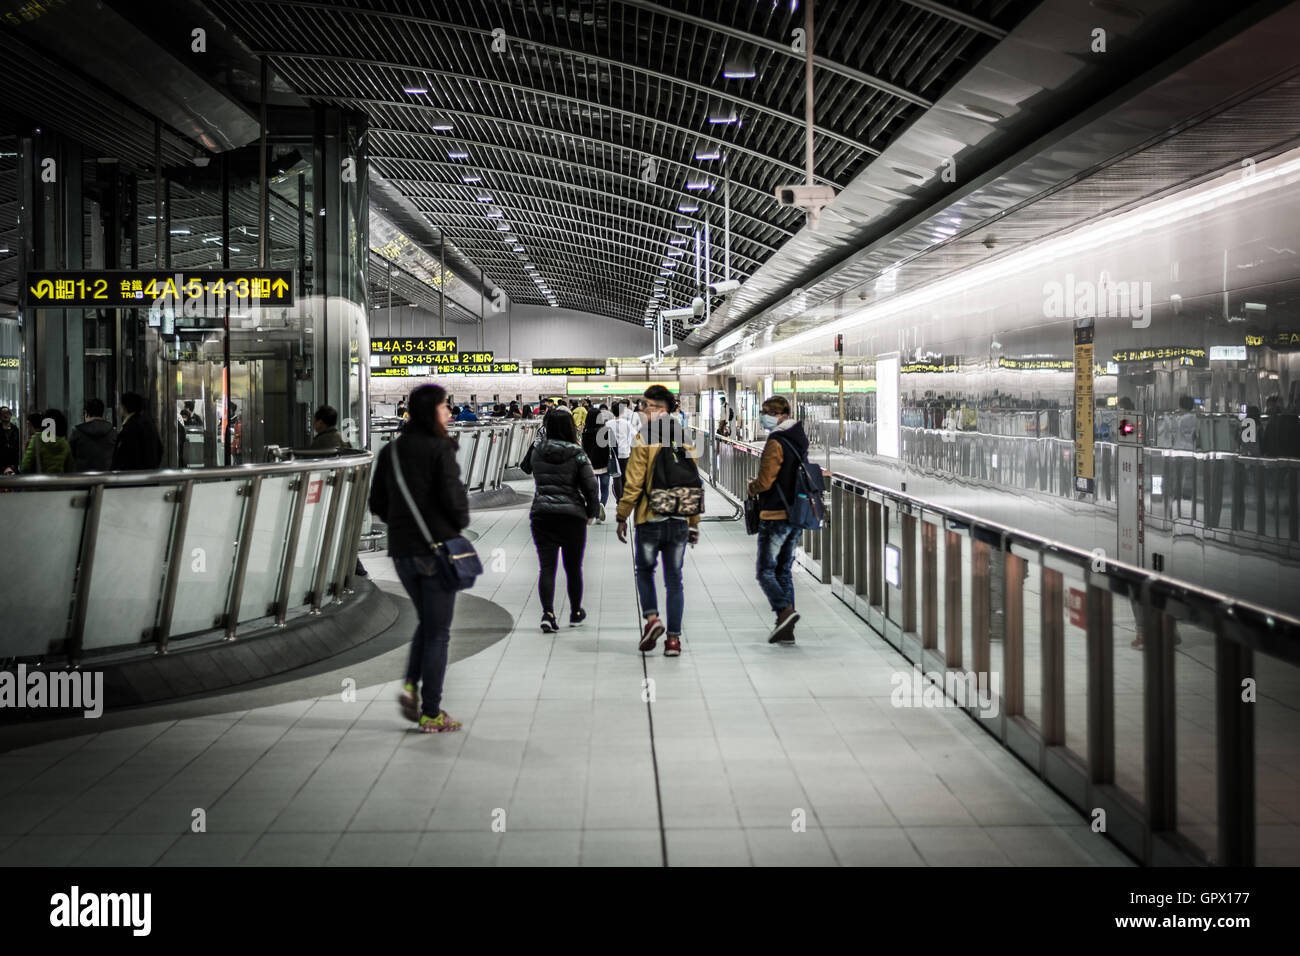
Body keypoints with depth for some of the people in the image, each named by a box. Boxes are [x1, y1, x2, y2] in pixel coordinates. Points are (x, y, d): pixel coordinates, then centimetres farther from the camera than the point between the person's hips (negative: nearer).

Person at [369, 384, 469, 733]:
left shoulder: (390, 451, 7)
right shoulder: (440, 449, -12)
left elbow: (377, 503, 9)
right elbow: (453, 497, -17)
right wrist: (459, 525, 2)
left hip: (401, 550, 6)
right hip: (436, 549, -6)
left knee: (426, 622, 24)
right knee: (437, 631, 3)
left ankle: (411, 685, 6)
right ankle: (431, 714, 6)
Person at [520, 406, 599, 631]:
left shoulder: (537, 450, 1)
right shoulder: (577, 454, -7)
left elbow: (525, 467, 23)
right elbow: (590, 486, -7)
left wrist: (539, 438, 27)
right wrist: (591, 513, 7)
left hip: (541, 514, 2)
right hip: (572, 514, -1)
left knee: (547, 566, 2)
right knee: (573, 568, 13)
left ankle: (548, 613, -13)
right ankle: (575, 614, 25)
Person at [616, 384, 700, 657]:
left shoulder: (644, 440, -9)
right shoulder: (684, 441, 6)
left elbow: (633, 483, -11)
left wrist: (622, 517, -1)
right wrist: (695, 522, 17)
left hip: (650, 519, -3)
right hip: (679, 520, 3)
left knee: (645, 570, 17)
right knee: (674, 579, 7)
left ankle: (652, 617, -2)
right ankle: (673, 638, 6)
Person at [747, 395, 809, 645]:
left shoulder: (776, 443, -16)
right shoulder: (799, 440, 12)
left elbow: (765, 481, -18)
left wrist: (752, 487, 3)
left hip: (775, 516, -8)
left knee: (766, 571, -1)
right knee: (784, 570, 12)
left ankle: (784, 610, -21)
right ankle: (786, 629, 9)